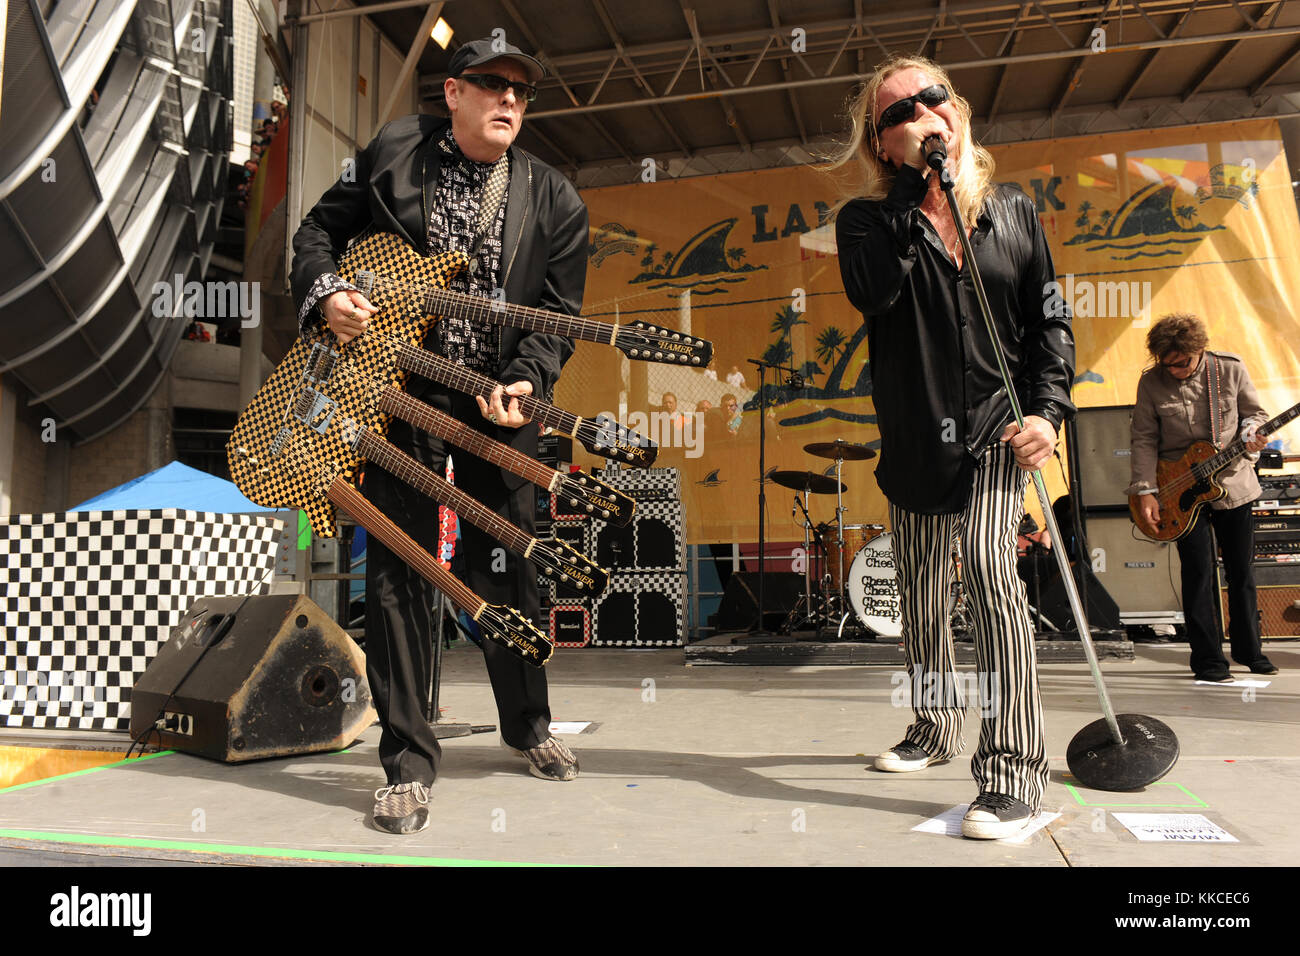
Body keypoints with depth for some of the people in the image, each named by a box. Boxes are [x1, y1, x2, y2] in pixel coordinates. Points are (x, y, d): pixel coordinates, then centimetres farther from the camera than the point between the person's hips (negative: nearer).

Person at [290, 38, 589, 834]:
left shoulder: (555, 201, 3)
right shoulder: (393, 151, 4)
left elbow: (560, 313, 1)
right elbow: (320, 229, 12)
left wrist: (526, 383, -16)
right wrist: (324, 292, -9)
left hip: (499, 400, 1)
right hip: (397, 385, 0)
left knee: (509, 568, 7)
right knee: (399, 572, -2)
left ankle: (527, 724, 30)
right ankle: (408, 759, 11)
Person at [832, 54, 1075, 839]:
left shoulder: (1014, 212, 6)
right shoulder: (869, 220, 1)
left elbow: (1051, 322, 7)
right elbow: (871, 288, -22)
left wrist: (1049, 409, -7)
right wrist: (912, 178, -16)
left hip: (997, 425, -1)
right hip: (917, 437, 1)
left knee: (990, 565, -22)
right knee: (922, 593, 12)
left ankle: (1015, 773, -16)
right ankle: (937, 728, 33)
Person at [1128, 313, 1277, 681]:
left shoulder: (1231, 369, -4)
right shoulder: (1151, 382, -7)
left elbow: (1254, 412, 8)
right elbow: (1143, 440, -4)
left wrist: (1250, 433, -16)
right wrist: (1145, 490, -11)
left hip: (1232, 483, 2)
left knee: (1242, 571, 10)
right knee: (1199, 574, -3)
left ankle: (1248, 649, 27)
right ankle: (1208, 658, 8)